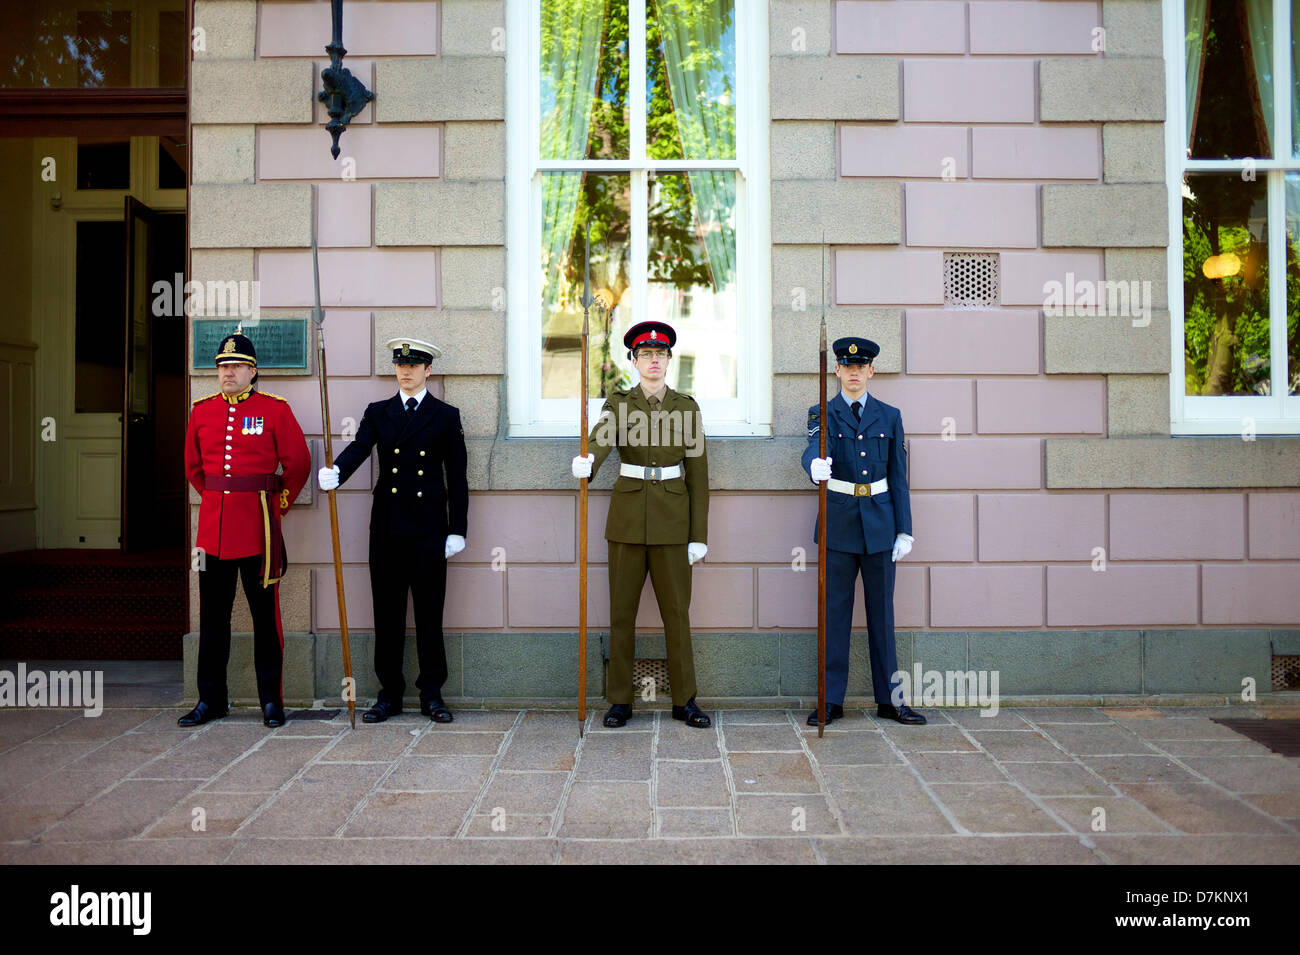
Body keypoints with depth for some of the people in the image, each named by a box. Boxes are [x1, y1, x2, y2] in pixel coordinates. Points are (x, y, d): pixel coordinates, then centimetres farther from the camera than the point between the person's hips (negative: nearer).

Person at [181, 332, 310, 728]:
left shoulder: (274, 409, -3)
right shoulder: (202, 410, 9)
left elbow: (298, 463, 2)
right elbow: (193, 466, 21)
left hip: (257, 527, -4)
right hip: (213, 525, 4)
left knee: (265, 616, 3)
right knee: (213, 617, 10)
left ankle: (271, 700, 13)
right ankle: (211, 699, 21)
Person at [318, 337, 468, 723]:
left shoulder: (446, 416, 6)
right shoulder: (377, 412, 11)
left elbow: (457, 477, 4)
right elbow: (358, 448, -7)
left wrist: (457, 529, -1)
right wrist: (335, 471, -29)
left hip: (429, 528, -2)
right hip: (387, 528, 2)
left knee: (429, 614, 3)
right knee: (387, 614, 7)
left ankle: (431, 694, 12)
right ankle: (390, 694, 17)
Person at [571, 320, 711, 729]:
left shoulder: (686, 407, 5)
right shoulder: (619, 402, 3)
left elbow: (698, 474, 4)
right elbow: (602, 435, -19)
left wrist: (699, 535, -1)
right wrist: (587, 462, -43)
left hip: (672, 519, 0)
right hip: (628, 518, 0)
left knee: (677, 610, 4)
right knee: (622, 611, 5)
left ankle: (684, 700, 16)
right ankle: (619, 701, 16)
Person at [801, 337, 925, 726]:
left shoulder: (889, 416, 9)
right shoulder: (822, 414, 3)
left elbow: (898, 476, 8)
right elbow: (813, 449, -18)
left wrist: (905, 530, 3)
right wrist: (816, 464, -43)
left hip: (879, 523, 2)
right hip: (839, 523, -1)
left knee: (882, 612, 7)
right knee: (835, 611, 2)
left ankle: (889, 698, 16)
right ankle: (831, 699, 10)